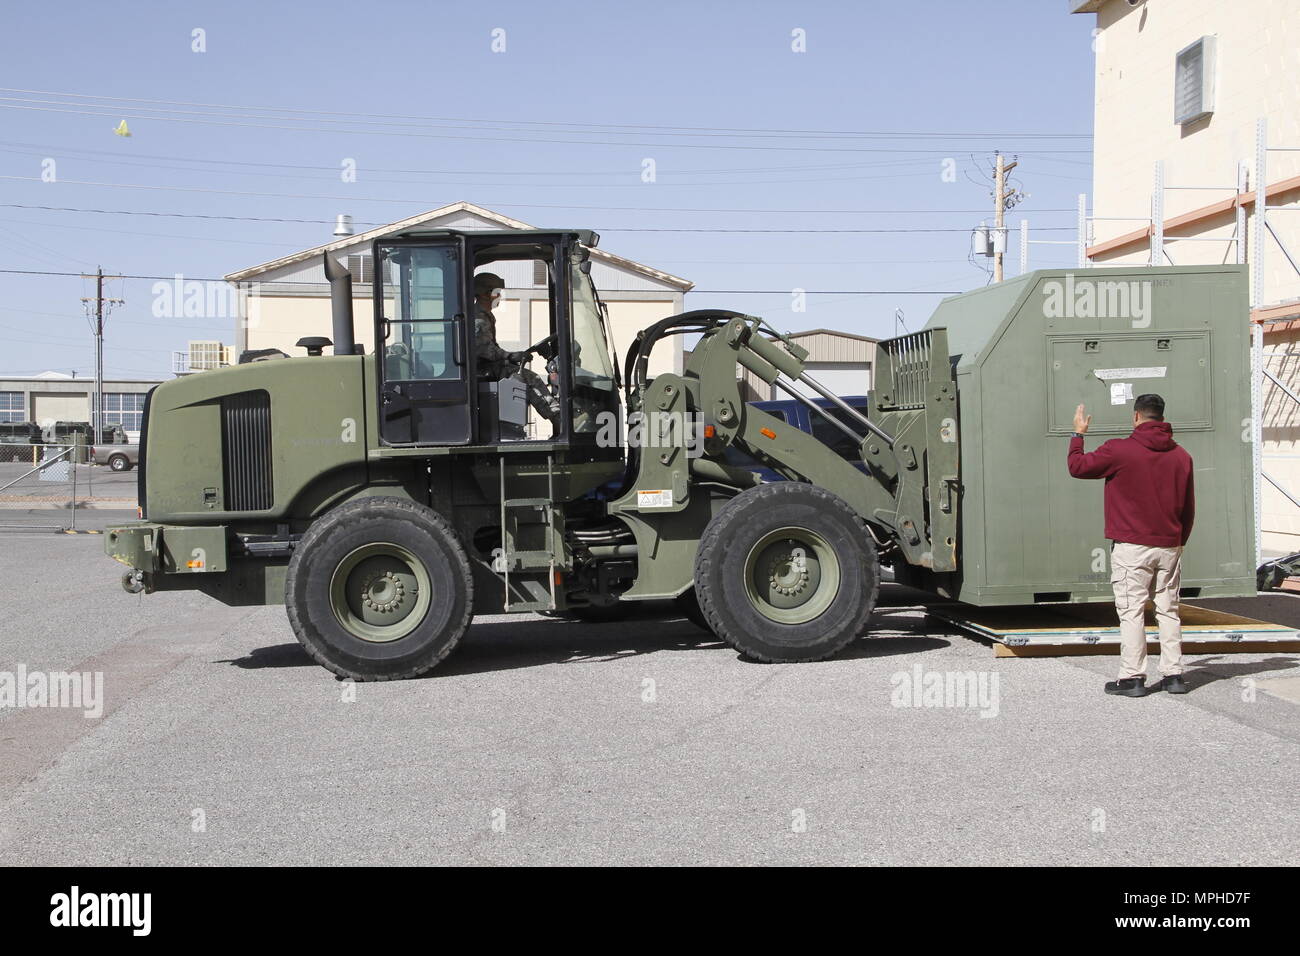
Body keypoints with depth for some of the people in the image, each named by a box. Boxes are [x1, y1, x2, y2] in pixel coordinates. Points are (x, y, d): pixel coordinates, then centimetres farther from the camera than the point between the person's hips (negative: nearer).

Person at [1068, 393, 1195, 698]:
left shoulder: (1120, 450, -11)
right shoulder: (1181, 455, 7)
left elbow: (1078, 466, 1)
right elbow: (1189, 508, 13)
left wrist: (1078, 434, 17)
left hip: (1132, 547, -5)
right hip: (1169, 547, 5)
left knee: (1131, 611, -2)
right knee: (1169, 610, 12)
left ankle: (1132, 677, -2)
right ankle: (1173, 675, 13)